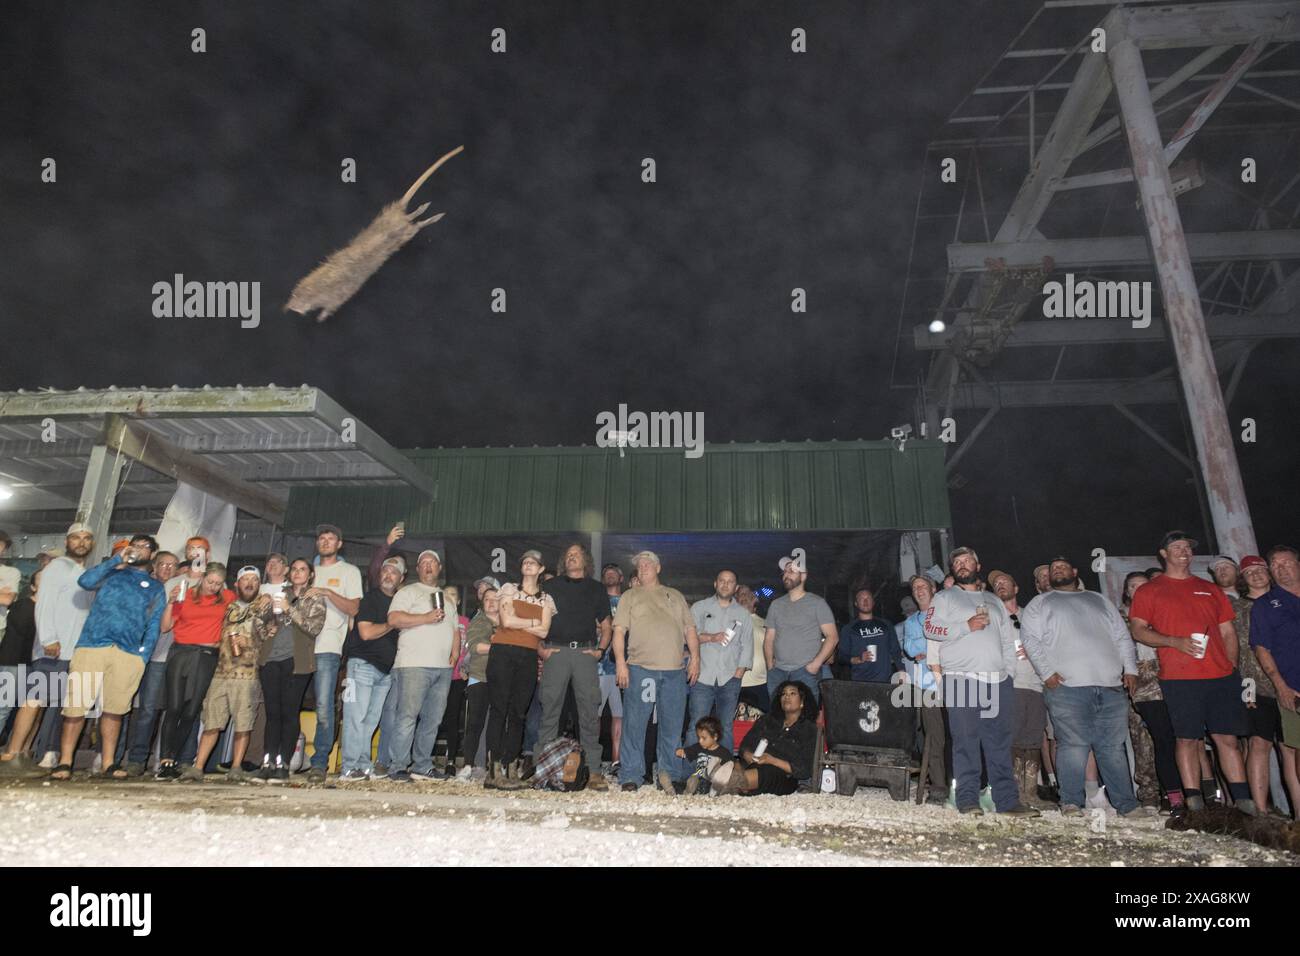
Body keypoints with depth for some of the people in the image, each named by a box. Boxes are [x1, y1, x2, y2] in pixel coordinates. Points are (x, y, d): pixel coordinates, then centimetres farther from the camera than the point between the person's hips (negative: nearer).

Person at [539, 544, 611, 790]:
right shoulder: (551, 586, 14)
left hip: (585, 653, 1)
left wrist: (601, 650, 3)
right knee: (549, 710, -1)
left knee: (590, 712, -3)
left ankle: (593, 771, 0)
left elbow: (606, 626, 18)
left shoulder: (596, 589, 17)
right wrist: (539, 648, -1)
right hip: (555, 652, 0)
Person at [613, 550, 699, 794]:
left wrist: (695, 658, 4)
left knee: (673, 725, 5)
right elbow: (619, 631, 3)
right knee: (635, 724, -2)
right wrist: (620, 663, -8)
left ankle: (669, 774, 15)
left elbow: (690, 630, 16)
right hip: (640, 668, -2)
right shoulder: (630, 596, 11)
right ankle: (631, 776, 5)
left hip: (675, 671, 2)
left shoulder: (675, 596, 19)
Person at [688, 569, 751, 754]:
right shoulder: (699, 607, 11)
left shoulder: (743, 614, 15)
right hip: (703, 676, -2)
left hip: (730, 678, 2)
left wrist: (738, 674, 1)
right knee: (697, 726, -6)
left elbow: (747, 647, 11)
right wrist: (710, 637, -15)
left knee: (726, 727, 3)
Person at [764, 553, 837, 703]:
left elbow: (832, 637, -2)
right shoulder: (776, 605, 17)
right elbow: (769, 638, 17)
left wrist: (816, 664, -11)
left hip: (805, 672, -4)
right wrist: (770, 666, 4)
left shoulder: (817, 603, 3)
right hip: (777, 672, 4)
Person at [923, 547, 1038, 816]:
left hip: (998, 682, 4)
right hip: (961, 680, -4)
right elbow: (930, 628, -2)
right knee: (966, 741, -7)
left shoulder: (995, 603, 25)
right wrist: (966, 626, -11)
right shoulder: (945, 598, 12)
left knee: (1000, 743, 2)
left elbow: (1009, 641, 22)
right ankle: (968, 799, -3)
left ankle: (1008, 799, 5)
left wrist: (1009, 672, 9)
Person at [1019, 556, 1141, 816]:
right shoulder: (1040, 604, 14)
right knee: (1073, 745, -10)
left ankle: (1126, 804, 11)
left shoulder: (1099, 600, 25)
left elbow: (1122, 637, 21)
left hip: (1111, 686, 3)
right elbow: (1030, 639, 2)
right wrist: (1047, 672, -10)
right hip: (1067, 686, -3)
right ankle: (1071, 803, -6)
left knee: (1114, 746, 5)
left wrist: (1130, 668, 7)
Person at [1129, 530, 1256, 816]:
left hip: (1221, 677, 3)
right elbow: (1137, 630, 0)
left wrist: (1231, 668, 6)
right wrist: (1175, 642, -14)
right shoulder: (1149, 591, 7)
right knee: (1188, 739, -1)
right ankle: (1194, 803, 3)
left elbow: (1228, 632, 18)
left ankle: (1244, 802, 7)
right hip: (1179, 678, -3)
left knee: (1227, 738, 2)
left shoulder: (1210, 590, 19)